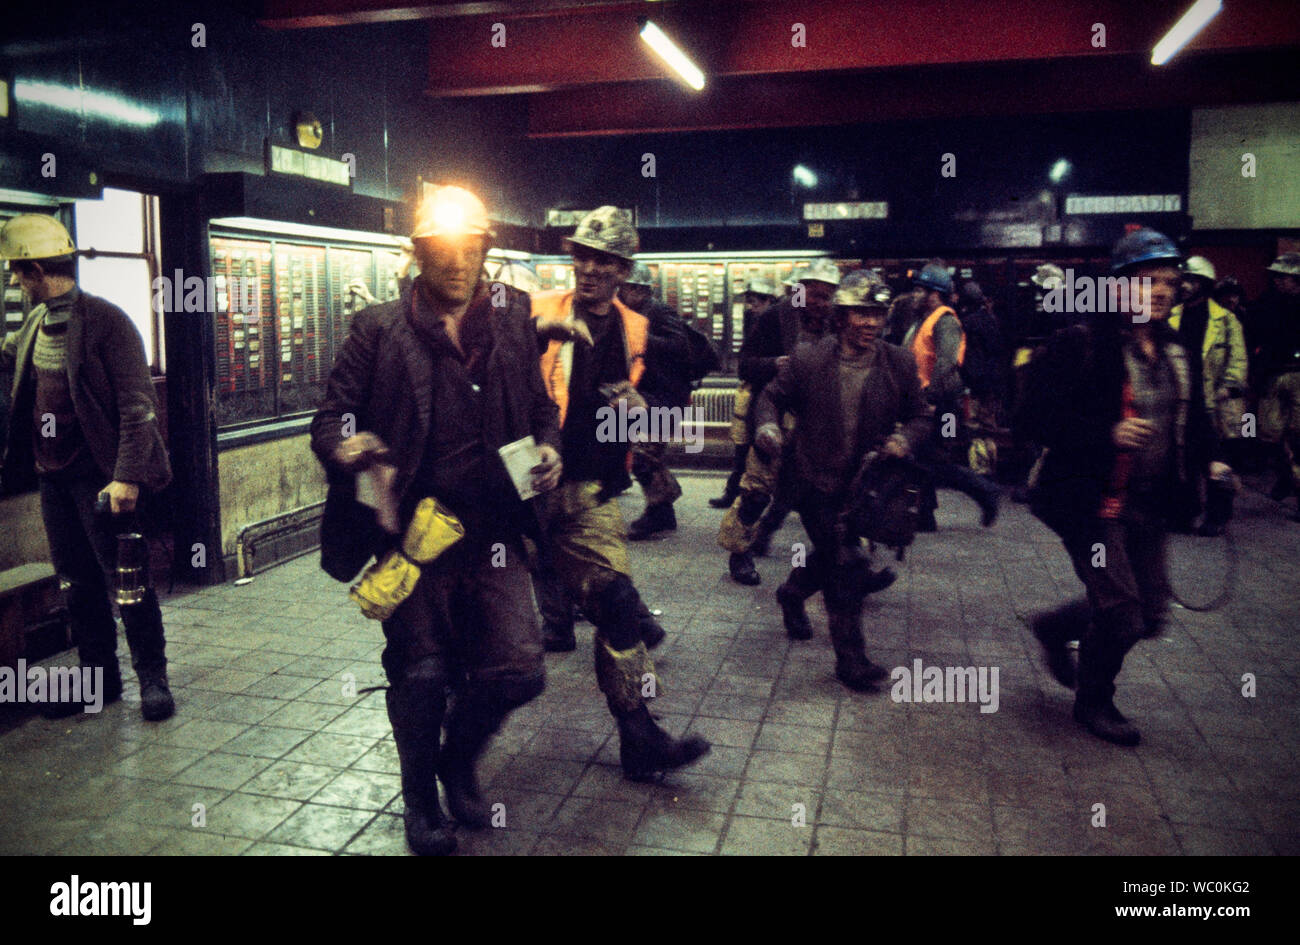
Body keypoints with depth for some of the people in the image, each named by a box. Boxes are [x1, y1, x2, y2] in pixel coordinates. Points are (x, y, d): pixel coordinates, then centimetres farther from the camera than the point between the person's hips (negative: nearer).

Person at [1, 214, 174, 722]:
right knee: (78, 582, 14)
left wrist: (127, 475, -22)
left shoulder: (105, 320, -13)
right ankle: (99, 678, 25)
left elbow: (137, 404, -17)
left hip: (100, 476, -8)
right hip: (52, 475, 8)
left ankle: (152, 676, 12)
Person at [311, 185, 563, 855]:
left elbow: (540, 408, 17)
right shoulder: (379, 330, -2)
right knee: (422, 674, 5)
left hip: (492, 532, 3)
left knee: (519, 670, -2)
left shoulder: (513, 321, 6)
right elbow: (331, 419, -2)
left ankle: (458, 760, 31)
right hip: (413, 530, -2)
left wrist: (548, 448, -4)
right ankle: (420, 798, 34)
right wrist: (347, 446, -24)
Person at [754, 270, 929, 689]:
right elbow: (772, 396, 2)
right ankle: (850, 658, 5)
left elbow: (918, 415, 6)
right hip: (817, 481, -4)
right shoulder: (808, 360, -10)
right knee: (847, 567, -8)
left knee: (832, 557, 21)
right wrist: (767, 425, -20)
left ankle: (792, 592, 53)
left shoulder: (899, 364, -3)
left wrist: (905, 439, -16)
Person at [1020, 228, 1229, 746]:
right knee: (1121, 614, -3)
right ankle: (1093, 703, 24)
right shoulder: (1081, 344, -13)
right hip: (1093, 502, -7)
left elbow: (1190, 420, 21)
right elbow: (1038, 418, -17)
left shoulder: (1175, 353, 9)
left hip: (1147, 507, 7)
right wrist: (1108, 434, -26)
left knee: (1150, 616, 12)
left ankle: (1057, 629, 38)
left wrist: (1206, 461, 4)